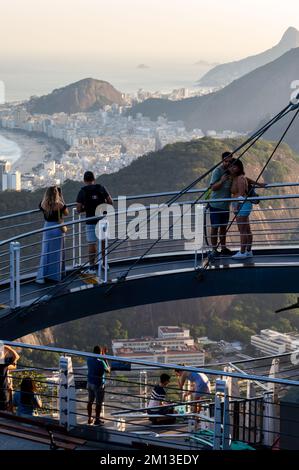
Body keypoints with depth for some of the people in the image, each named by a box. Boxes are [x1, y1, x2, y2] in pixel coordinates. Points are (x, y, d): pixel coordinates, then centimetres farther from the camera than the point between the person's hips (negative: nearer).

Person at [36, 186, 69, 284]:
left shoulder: (43, 205, -10)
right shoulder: (60, 205, -17)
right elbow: (66, 213, 2)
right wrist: (61, 200, -1)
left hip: (47, 228, 2)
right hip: (58, 229, -2)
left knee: (45, 253, 10)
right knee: (57, 253, 12)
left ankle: (42, 276, 7)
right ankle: (56, 275, 20)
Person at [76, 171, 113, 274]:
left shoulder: (82, 191, -6)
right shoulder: (101, 188, -1)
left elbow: (79, 210, -6)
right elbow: (110, 202, 1)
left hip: (91, 221, -2)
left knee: (92, 244, 4)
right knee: (103, 242, 17)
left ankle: (92, 267, 7)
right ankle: (104, 263, 27)